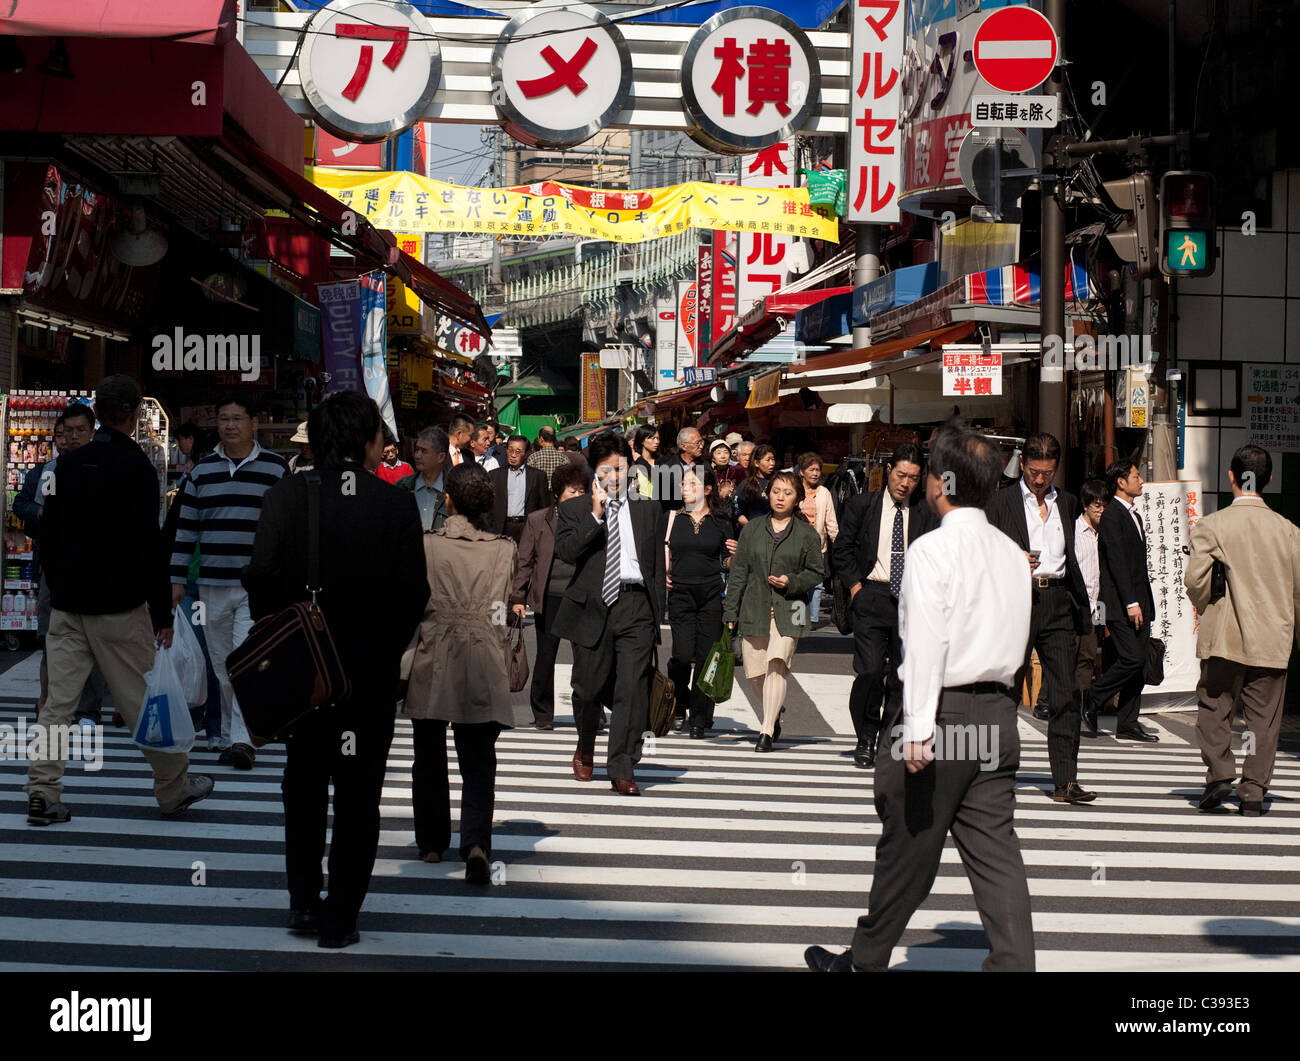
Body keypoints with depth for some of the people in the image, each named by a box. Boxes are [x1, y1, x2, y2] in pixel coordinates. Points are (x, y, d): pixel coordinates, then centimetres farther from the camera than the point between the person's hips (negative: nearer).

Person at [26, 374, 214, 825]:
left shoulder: (67, 464, 8)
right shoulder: (136, 467, -11)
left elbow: (47, 534, 14)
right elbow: (149, 545, -14)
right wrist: (162, 613, -9)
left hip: (67, 606, 6)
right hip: (118, 608, -6)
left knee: (58, 701, 6)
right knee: (143, 701, 4)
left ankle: (42, 795, 3)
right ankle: (174, 789, 16)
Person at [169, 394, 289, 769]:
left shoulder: (276, 468, 2)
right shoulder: (202, 470, 11)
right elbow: (186, 527, 13)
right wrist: (177, 578, 9)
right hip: (212, 584, 4)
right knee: (223, 666, 9)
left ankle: (242, 740, -12)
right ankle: (230, 737, 18)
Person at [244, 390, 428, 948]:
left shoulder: (286, 495, -6)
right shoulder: (397, 503, -7)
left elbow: (262, 574, -15)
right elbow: (413, 592, -11)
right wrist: (387, 646, 4)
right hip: (371, 671, -1)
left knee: (304, 782, 20)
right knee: (358, 794, 9)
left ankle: (303, 901, 22)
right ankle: (340, 918, 13)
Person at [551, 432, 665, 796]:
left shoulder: (648, 511, 13)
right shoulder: (574, 509, 7)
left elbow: (658, 567, 14)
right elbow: (565, 551, -10)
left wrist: (657, 615, 10)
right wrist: (595, 515, -13)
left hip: (636, 606, 1)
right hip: (592, 607, -1)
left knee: (632, 687, -7)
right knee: (589, 686, 7)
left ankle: (622, 769, -1)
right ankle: (585, 748, 35)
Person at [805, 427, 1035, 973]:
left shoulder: (933, 548, -10)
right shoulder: (1011, 552, 12)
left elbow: (926, 643, -17)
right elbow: (1014, 639, 15)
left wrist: (918, 728, -19)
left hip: (945, 708, -6)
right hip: (999, 711, 6)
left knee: (908, 847, 6)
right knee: (995, 850, 5)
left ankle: (865, 960, 21)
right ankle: (1013, 963, 1)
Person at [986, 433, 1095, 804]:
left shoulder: (1067, 502, 16)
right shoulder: (1002, 502, 3)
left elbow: (1071, 560, 19)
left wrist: (1082, 611, 16)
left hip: (1057, 602, 3)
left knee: (1064, 695, -2)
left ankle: (1066, 781, 0)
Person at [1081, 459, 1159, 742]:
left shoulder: (1134, 514, 20)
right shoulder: (1111, 516, -10)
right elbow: (1117, 562, -17)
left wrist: (1145, 602, 15)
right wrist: (1131, 603, -21)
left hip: (1139, 603, 9)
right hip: (1121, 604, -9)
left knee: (1138, 665, 6)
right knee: (1131, 659, -15)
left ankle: (1127, 724, 9)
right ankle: (1090, 701, 1)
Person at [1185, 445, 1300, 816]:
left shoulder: (1210, 525, -6)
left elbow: (1195, 579, -11)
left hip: (1224, 636, -2)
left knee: (1214, 708, 10)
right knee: (1264, 717, 7)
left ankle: (1219, 773, -3)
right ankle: (1254, 791, 6)